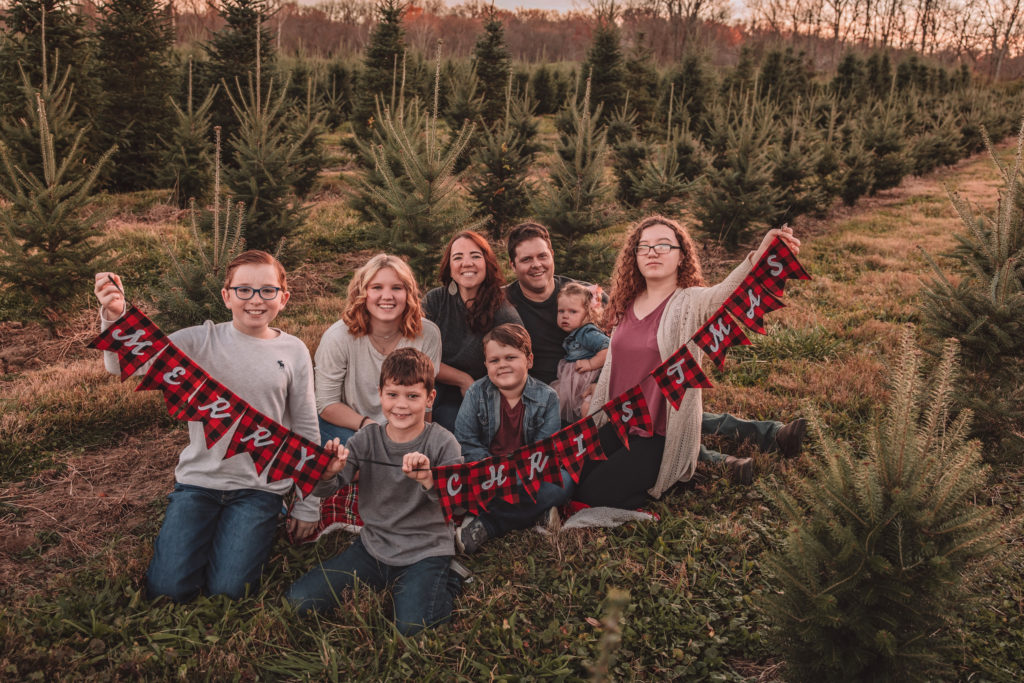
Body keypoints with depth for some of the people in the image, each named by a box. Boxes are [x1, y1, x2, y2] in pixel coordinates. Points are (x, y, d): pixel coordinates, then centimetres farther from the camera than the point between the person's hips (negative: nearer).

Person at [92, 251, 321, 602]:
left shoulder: (294, 352, -1)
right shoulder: (202, 340, -3)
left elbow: (306, 430, 4)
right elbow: (126, 364, -13)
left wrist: (308, 505, 7)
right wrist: (115, 317, -34)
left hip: (260, 486, -1)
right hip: (199, 478, 1)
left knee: (227, 590, -12)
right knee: (168, 589, -7)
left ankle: (257, 528, 17)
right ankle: (207, 527, 21)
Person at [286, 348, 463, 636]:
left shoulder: (442, 442, -11)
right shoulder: (367, 439, -3)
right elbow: (322, 490, -6)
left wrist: (429, 480, -38)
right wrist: (328, 473, -30)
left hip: (425, 553, -4)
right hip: (373, 546, 4)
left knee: (411, 625, -25)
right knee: (300, 600, -3)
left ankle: (447, 583, 7)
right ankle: (382, 584, 16)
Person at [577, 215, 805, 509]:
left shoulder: (690, 303, -16)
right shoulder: (626, 305, 4)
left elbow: (728, 290, -39)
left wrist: (759, 257, -60)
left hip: (661, 434, -6)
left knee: (591, 496, -10)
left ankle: (681, 469, 10)